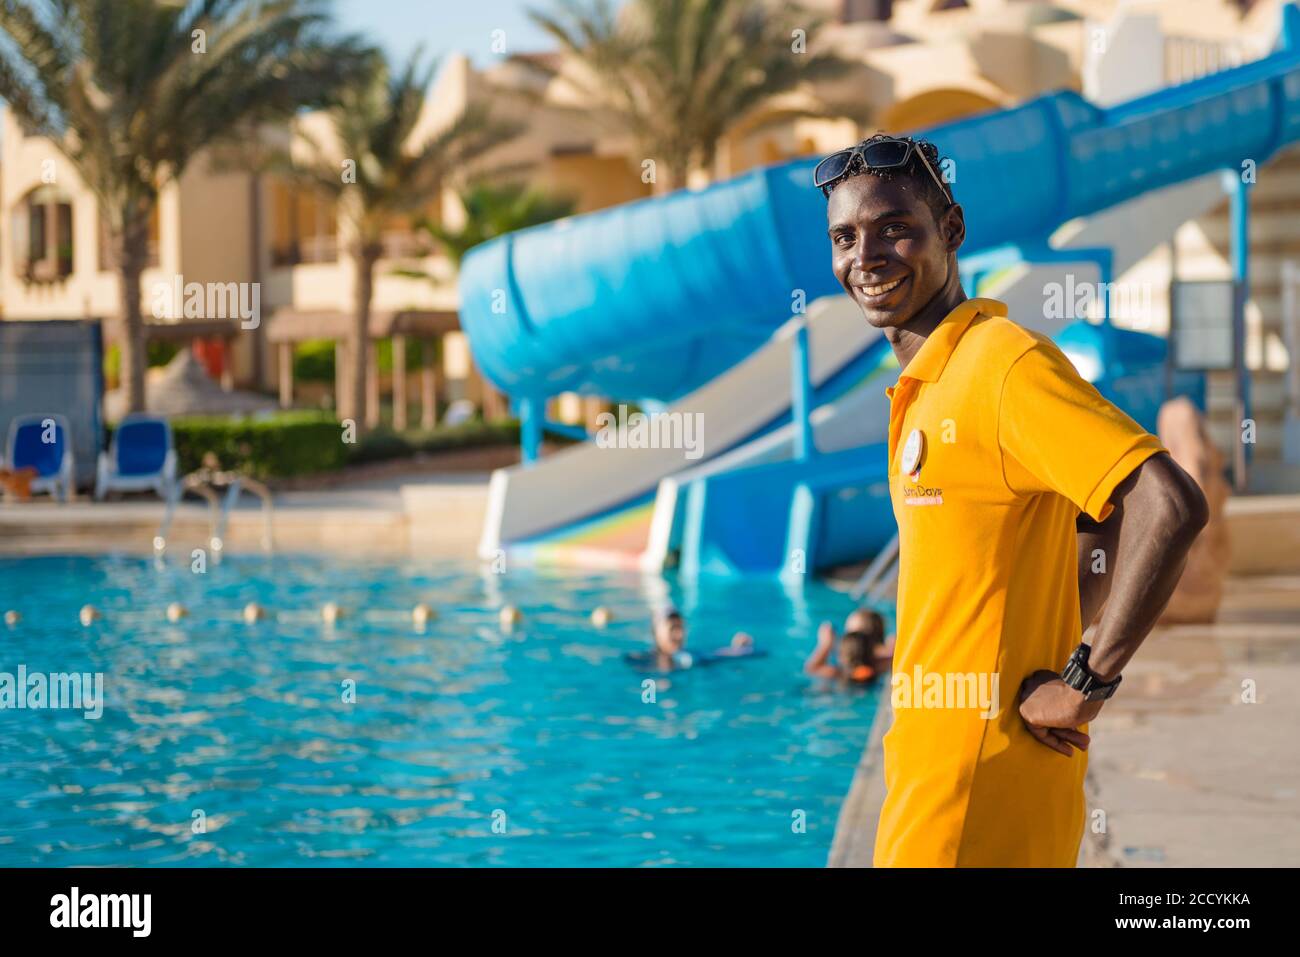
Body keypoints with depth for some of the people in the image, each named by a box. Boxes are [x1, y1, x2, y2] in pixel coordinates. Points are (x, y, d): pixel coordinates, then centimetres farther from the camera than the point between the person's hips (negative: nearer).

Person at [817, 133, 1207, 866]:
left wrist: (1087, 683, -19)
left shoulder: (1003, 361, -13)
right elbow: (1104, 532, 25)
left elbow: (1170, 509, -23)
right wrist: (1046, 650, 11)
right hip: (934, 758, 9)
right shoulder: (928, 388, 15)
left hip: (984, 771, -9)